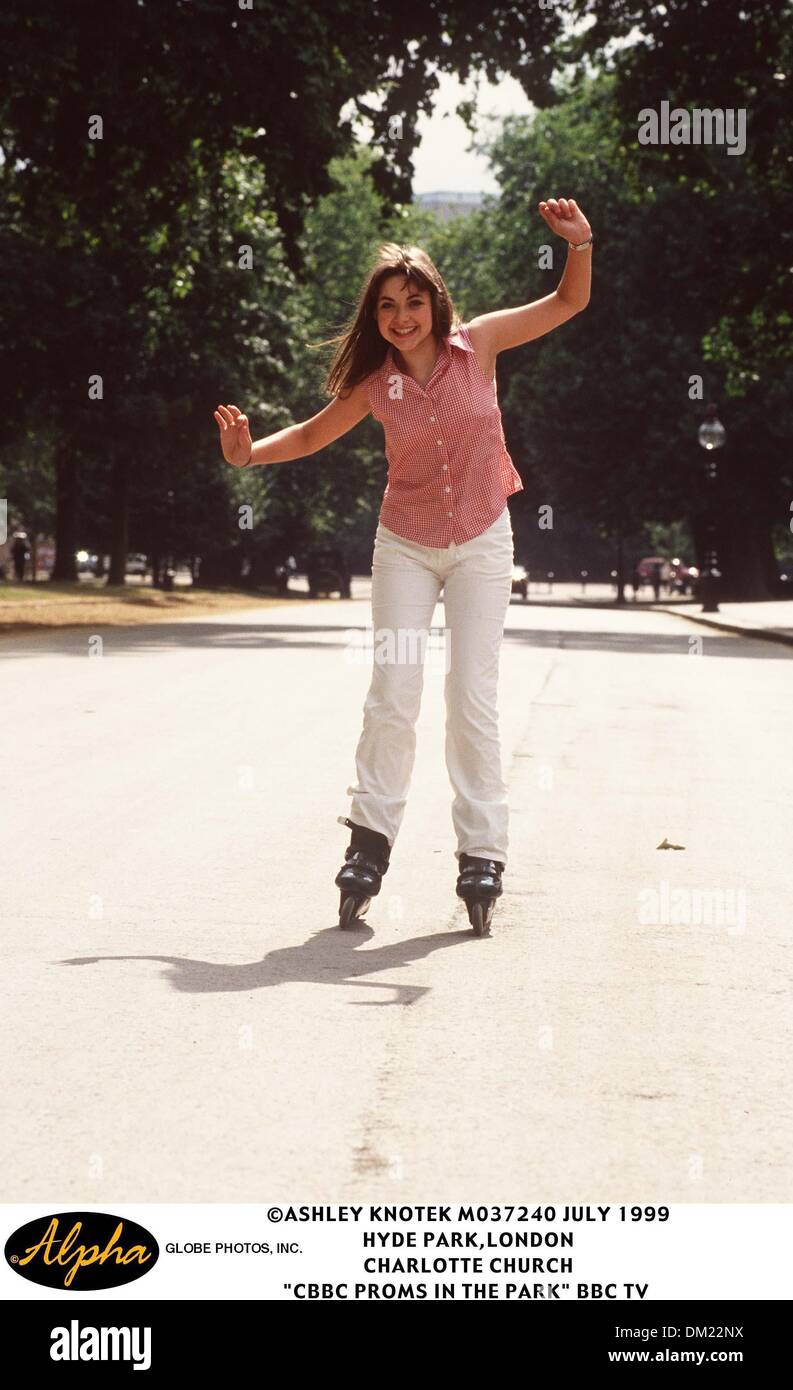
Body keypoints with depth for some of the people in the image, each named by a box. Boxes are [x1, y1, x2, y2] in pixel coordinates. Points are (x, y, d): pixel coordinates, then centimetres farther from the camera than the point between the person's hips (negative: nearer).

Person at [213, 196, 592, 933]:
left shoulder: (477, 343, -10)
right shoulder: (375, 383, -7)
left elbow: (568, 302, -5)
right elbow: (310, 435, 8)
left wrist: (580, 242, -22)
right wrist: (249, 453, -9)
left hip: (482, 543, -1)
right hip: (405, 546, 1)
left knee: (473, 696, -3)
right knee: (392, 694, -4)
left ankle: (481, 853, 2)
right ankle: (370, 841, 6)